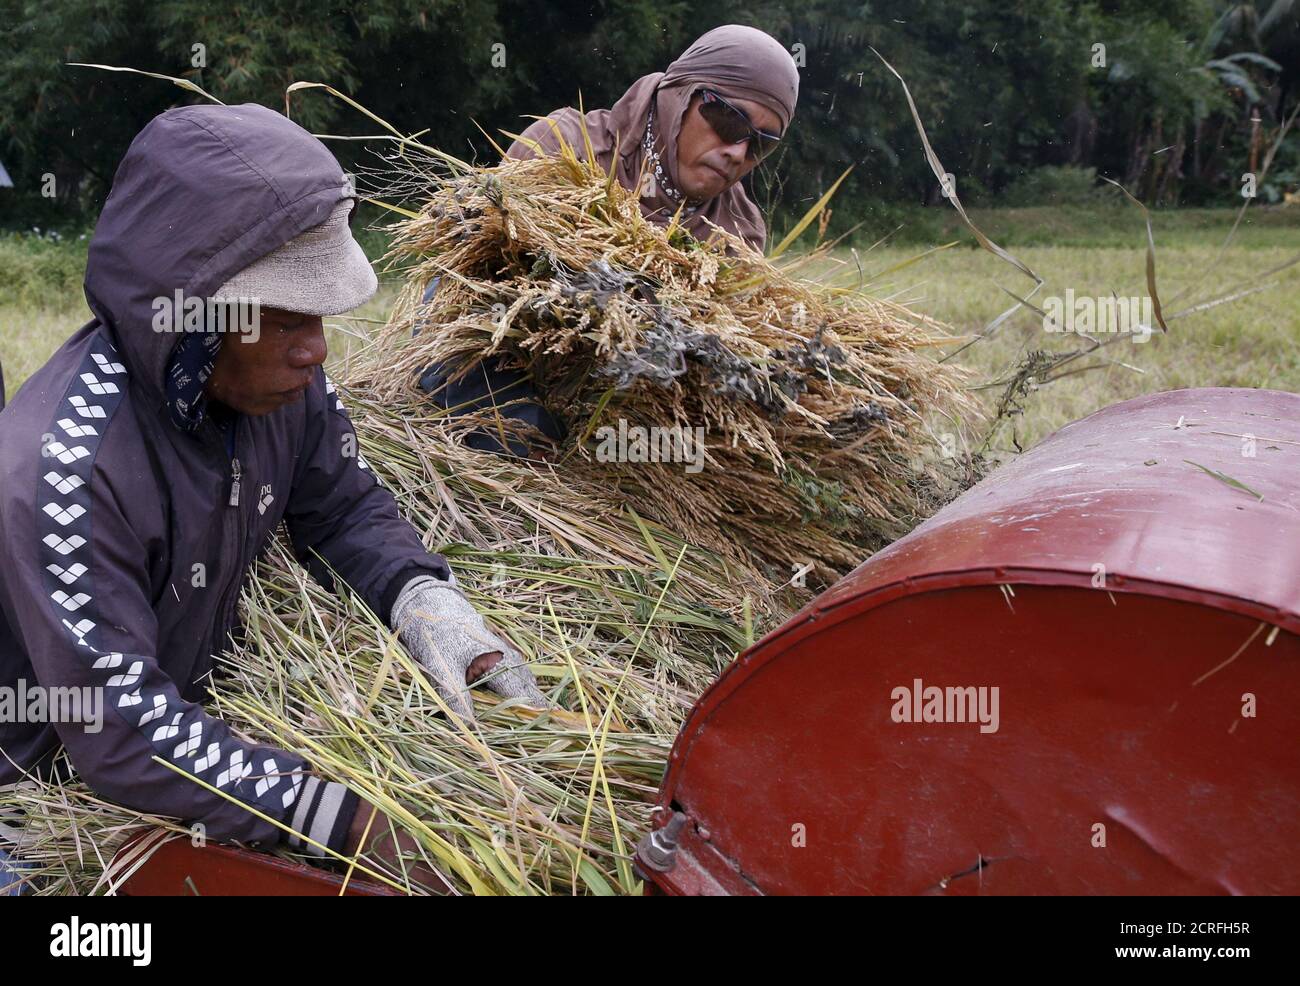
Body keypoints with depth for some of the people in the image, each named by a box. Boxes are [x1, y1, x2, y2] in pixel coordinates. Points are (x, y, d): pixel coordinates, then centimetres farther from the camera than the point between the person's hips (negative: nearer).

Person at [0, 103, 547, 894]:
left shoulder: (276, 376, -16)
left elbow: (347, 510, -2)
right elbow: (124, 740, -33)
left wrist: (431, 607, -22)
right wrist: (358, 822, -38)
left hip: (199, 701, 6)